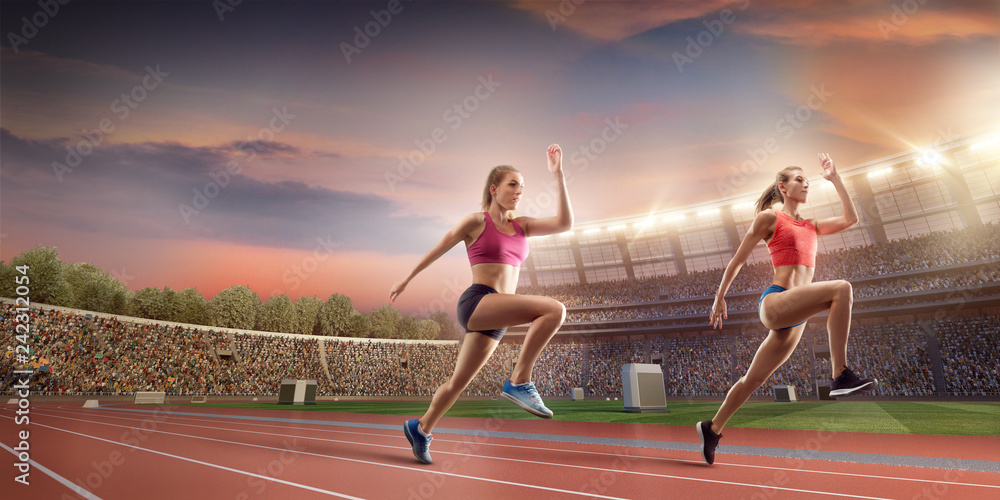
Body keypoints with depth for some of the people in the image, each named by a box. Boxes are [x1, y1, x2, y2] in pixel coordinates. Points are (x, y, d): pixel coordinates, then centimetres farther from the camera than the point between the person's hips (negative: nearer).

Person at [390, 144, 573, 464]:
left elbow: (565, 223, 4)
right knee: (554, 309, -24)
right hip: (477, 302, -6)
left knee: (458, 383, 15)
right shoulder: (476, 221, 1)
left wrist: (557, 174, 2)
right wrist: (406, 281, 18)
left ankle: (421, 428, 35)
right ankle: (519, 382, -18)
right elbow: (436, 251, 10)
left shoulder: (522, 226, 16)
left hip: (495, 321, 6)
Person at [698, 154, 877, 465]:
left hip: (795, 320, 7)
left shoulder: (811, 226, 23)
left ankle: (712, 429, 22)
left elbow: (850, 219, 15)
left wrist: (835, 179, 19)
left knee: (754, 380, 10)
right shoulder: (769, 217, 4)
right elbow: (737, 260, 5)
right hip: (775, 302, -7)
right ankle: (841, 376, -27)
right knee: (841, 288, -26)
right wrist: (720, 298, 5)